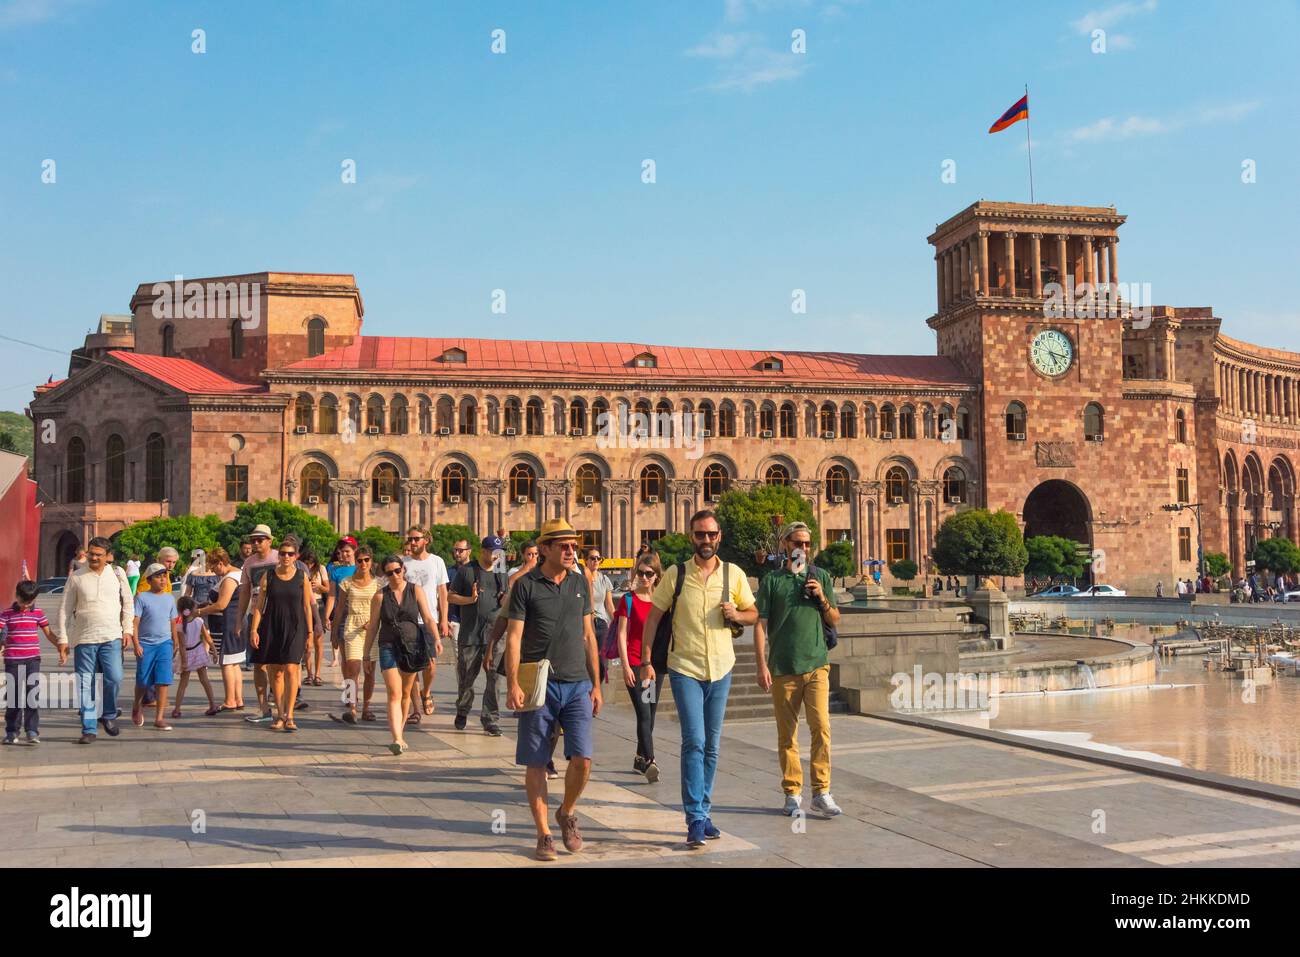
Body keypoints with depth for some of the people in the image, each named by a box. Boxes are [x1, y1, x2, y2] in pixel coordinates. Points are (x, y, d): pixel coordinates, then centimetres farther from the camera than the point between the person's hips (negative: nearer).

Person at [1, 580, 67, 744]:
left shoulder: (38, 614, 6)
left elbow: (49, 633, 10)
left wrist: (61, 649, 3)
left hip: (32, 659, 0)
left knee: (32, 695, -5)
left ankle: (32, 731, -3)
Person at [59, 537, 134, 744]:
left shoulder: (117, 574, 6)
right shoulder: (76, 577, 5)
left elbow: (128, 602, 13)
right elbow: (65, 609, 7)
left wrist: (127, 629, 5)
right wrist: (63, 638, 3)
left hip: (111, 637, 0)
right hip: (83, 638, 0)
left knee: (114, 678, -13)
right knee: (86, 685, 2)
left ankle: (109, 716, 12)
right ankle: (89, 729, 9)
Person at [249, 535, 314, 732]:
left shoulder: (302, 577, 3)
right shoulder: (268, 577, 4)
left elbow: (307, 607, 7)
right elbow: (259, 606, 5)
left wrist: (309, 632, 5)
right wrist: (254, 630, -3)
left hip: (295, 629, -1)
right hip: (271, 628, 2)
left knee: (291, 670, -13)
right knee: (275, 673, 6)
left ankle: (289, 716, -11)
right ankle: (280, 714, 17)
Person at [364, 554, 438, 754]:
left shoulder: (416, 591, 4)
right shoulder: (380, 596, 2)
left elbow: (428, 618, 1)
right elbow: (372, 626, 6)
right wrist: (366, 654, 6)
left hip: (413, 646, 2)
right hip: (389, 647, -1)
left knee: (406, 694, 12)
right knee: (394, 694, -12)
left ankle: (399, 733, 26)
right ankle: (397, 739, -21)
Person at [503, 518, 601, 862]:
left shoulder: (580, 582, 10)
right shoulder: (526, 585, -3)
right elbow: (514, 637, -6)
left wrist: (596, 684, 13)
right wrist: (513, 685, -16)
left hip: (577, 685, 3)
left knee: (582, 758, -6)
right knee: (535, 763, 2)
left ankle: (567, 812, 21)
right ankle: (544, 833, 14)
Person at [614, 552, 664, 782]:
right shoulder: (629, 599, -3)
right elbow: (622, 635, -4)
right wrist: (625, 667, -10)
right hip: (634, 663, -4)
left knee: (650, 713, 12)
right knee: (644, 713, -12)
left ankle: (640, 759, 25)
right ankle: (649, 761, -15)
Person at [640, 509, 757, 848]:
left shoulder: (734, 574, 2)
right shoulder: (675, 574, -4)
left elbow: (753, 614, 11)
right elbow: (653, 618, 1)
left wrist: (737, 614, -12)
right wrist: (646, 661, -4)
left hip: (721, 669, 3)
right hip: (685, 669, -3)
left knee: (711, 746, 11)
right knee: (694, 742, -12)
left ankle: (702, 814, 23)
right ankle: (696, 820, -8)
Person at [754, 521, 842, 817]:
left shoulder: (820, 576, 11)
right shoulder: (772, 581, 5)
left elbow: (835, 621, 15)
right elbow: (760, 624, 2)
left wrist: (822, 599, -4)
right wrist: (762, 665, -6)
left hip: (816, 664, 1)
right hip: (783, 668, -1)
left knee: (821, 727, -10)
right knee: (787, 734, 5)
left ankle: (821, 792, -4)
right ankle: (793, 792, 14)